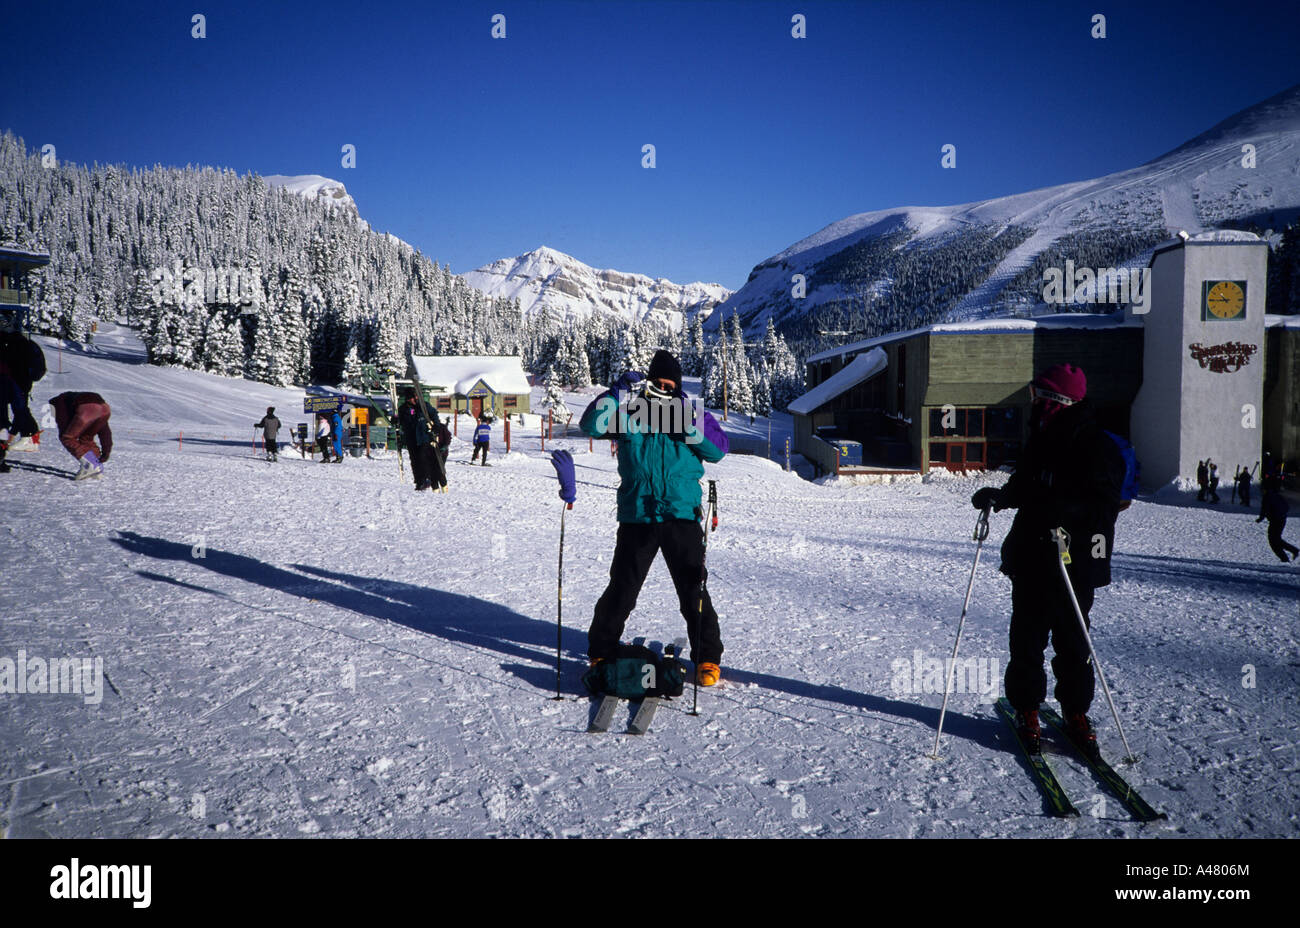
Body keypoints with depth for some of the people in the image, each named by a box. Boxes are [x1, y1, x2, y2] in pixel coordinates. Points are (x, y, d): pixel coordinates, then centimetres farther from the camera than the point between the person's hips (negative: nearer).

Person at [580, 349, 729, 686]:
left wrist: (688, 422, -15)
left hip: (682, 517, 0)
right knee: (621, 589, 5)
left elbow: (718, 449, -5)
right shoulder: (629, 412, 6)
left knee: (693, 591, 2)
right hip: (636, 517, 0)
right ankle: (601, 652, 23)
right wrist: (618, 390, -12)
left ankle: (707, 658, 17)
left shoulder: (693, 414, 7)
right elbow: (591, 425, -6)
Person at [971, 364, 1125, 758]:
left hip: (1074, 562, -6)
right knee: (1027, 637, 8)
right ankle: (1027, 710, 20)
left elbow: (1103, 505, -19)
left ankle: (1076, 713, 21)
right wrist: (1000, 496, 5)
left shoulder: (1096, 446, -11)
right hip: (1030, 558, 6)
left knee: (1072, 640, 4)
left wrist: (1061, 511, -34)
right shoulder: (1041, 440, 12)